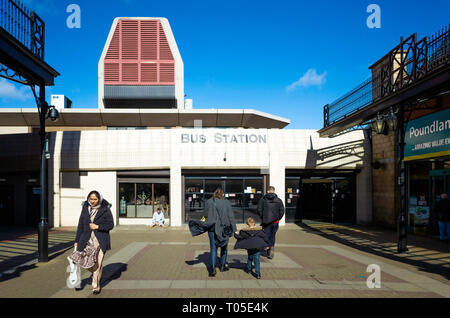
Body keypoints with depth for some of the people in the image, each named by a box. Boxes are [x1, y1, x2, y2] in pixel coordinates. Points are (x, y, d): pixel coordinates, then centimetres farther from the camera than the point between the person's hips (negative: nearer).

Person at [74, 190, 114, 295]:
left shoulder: (105, 209, -5)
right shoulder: (85, 208, 6)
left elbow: (111, 225, -3)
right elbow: (81, 225, 12)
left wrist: (97, 226, -14)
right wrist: (77, 240, 13)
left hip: (100, 240, -3)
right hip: (87, 240, 4)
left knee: (98, 263, -3)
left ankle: (96, 286, 13)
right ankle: (97, 274, 34)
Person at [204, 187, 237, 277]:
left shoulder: (208, 202, 0)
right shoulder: (226, 202, -5)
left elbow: (206, 214, 7)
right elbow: (231, 216, -4)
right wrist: (234, 229, -1)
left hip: (212, 227, 1)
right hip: (224, 228, -1)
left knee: (213, 247, 4)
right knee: (224, 247, 17)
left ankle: (212, 268, -6)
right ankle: (222, 265, 26)